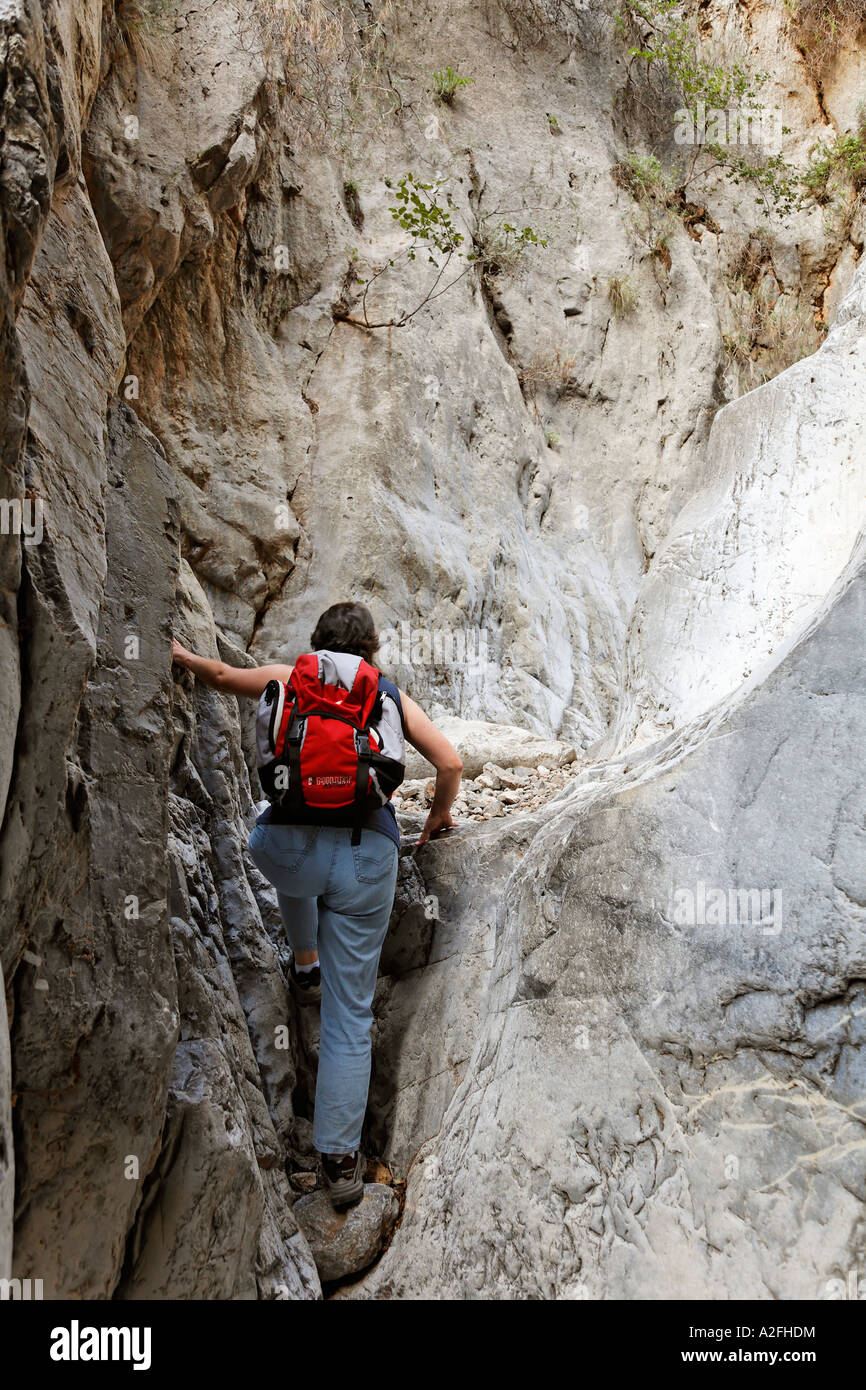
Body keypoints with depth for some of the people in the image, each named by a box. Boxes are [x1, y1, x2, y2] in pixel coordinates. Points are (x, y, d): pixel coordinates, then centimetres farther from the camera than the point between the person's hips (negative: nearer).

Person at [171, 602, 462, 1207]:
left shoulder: (292, 679, 16)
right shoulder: (392, 694, 16)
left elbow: (220, 674, 32)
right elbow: (451, 762, 10)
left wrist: (180, 654, 53)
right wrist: (439, 815, 29)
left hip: (288, 846, 0)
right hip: (368, 856, 0)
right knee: (350, 1015, 9)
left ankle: (306, 966, 51)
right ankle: (340, 1158, 8)